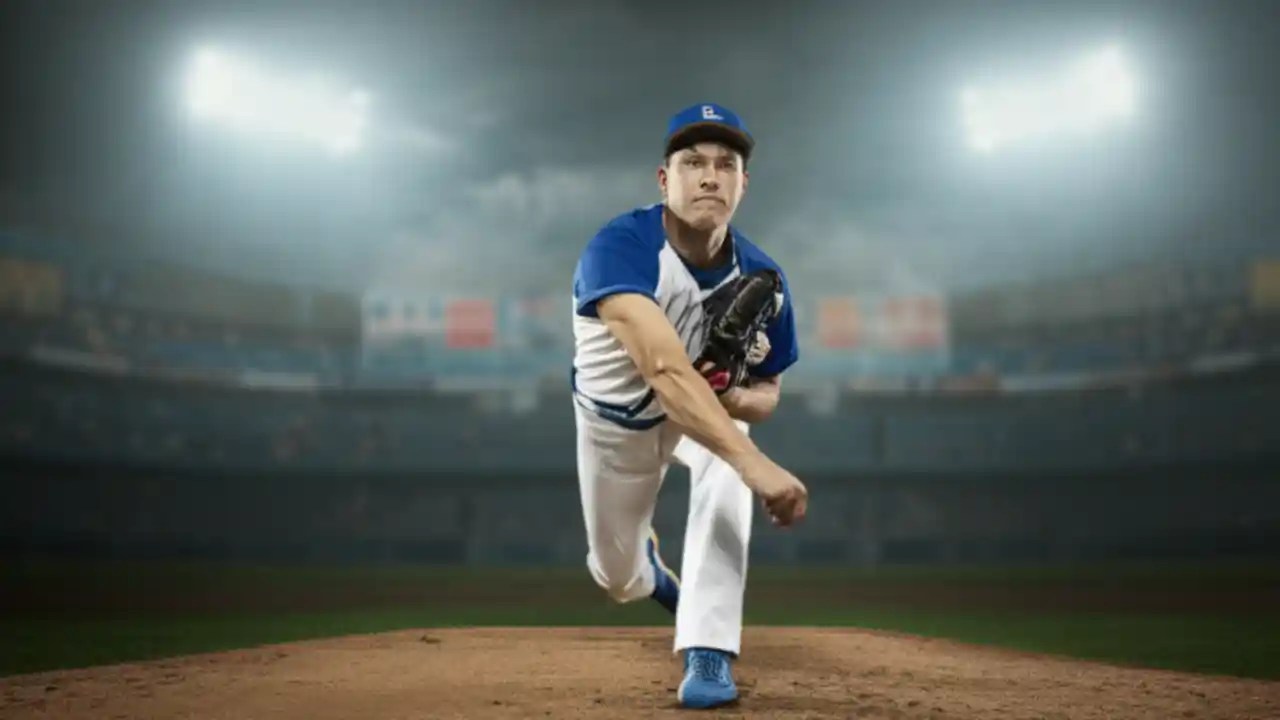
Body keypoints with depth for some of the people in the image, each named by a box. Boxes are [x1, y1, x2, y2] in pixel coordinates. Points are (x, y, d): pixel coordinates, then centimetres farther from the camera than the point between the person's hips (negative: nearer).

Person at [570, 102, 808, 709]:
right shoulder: (619, 247, -39)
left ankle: (708, 653, -24)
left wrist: (734, 399, -34)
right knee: (617, 576, 13)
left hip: (709, 402, 2)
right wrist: (752, 461, -65)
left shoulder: (761, 278, -24)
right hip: (613, 416, -1)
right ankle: (646, 565, 53)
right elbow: (664, 369, -54)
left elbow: (767, 391, -8)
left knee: (725, 476, -33)